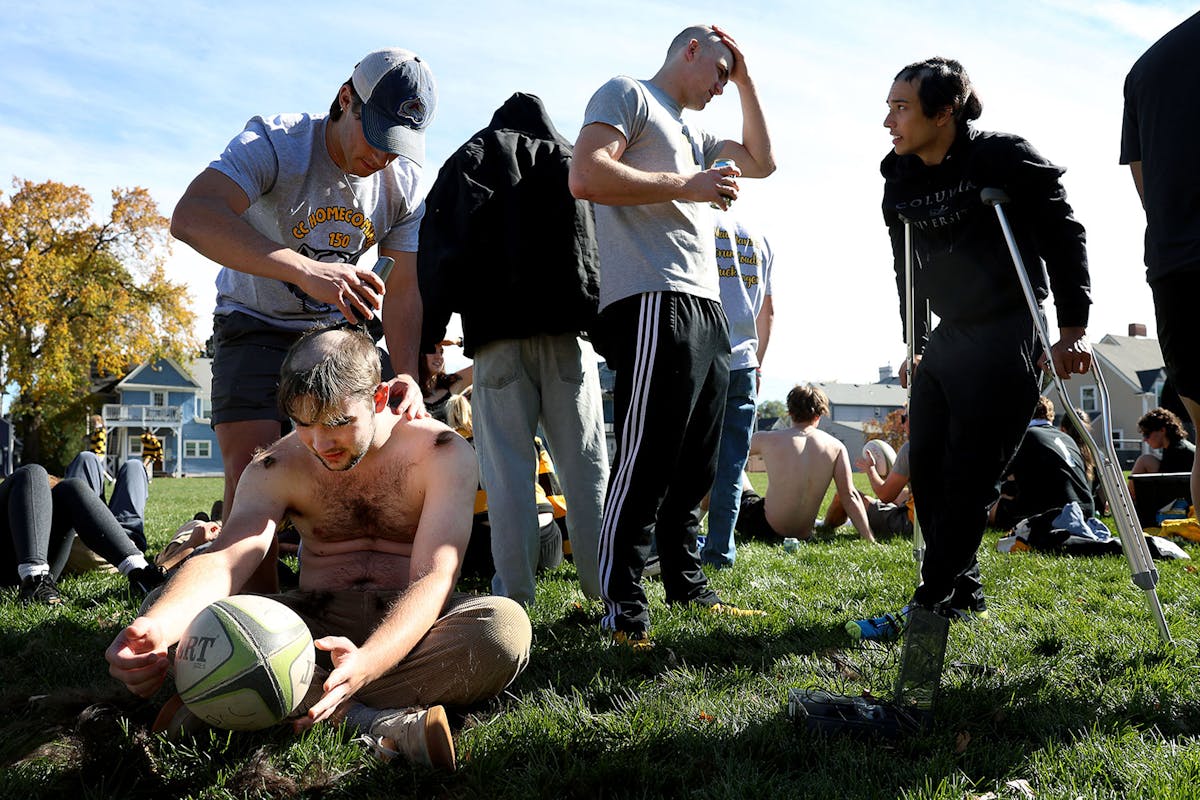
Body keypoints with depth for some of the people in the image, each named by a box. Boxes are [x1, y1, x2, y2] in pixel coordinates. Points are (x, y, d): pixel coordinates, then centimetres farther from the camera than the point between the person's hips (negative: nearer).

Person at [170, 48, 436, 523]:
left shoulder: (406, 184, -10)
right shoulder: (274, 142, -24)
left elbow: (403, 291, -12)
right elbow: (191, 219, -41)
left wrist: (407, 374, -31)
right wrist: (307, 271, -55)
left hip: (341, 325, 4)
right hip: (257, 326, -4)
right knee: (251, 472, -17)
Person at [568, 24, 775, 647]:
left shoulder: (691, 135, 29)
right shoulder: (626, 95, 4)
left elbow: (762, 161, 34)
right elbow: (586, 176, -12)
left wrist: (746, 81, 29)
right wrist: (687, 186, -11)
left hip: (706, 310, 10)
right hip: (653, 304, -9)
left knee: (694, 466, 13)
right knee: (646, 461, -11)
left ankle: (686, 584, 25)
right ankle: (623, 609, -5)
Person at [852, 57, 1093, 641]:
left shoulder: (1005, 157, -12)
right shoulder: (901, 182, 7)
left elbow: (1063, 236, -11)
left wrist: (1074, 326, -15)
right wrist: (916, 346, 16)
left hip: (1007, 337, -7)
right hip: (948, 339, 7)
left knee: (968, 477, -9)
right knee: (925, 466, 5)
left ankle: (933, 604, -3)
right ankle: (964, 592, 18)